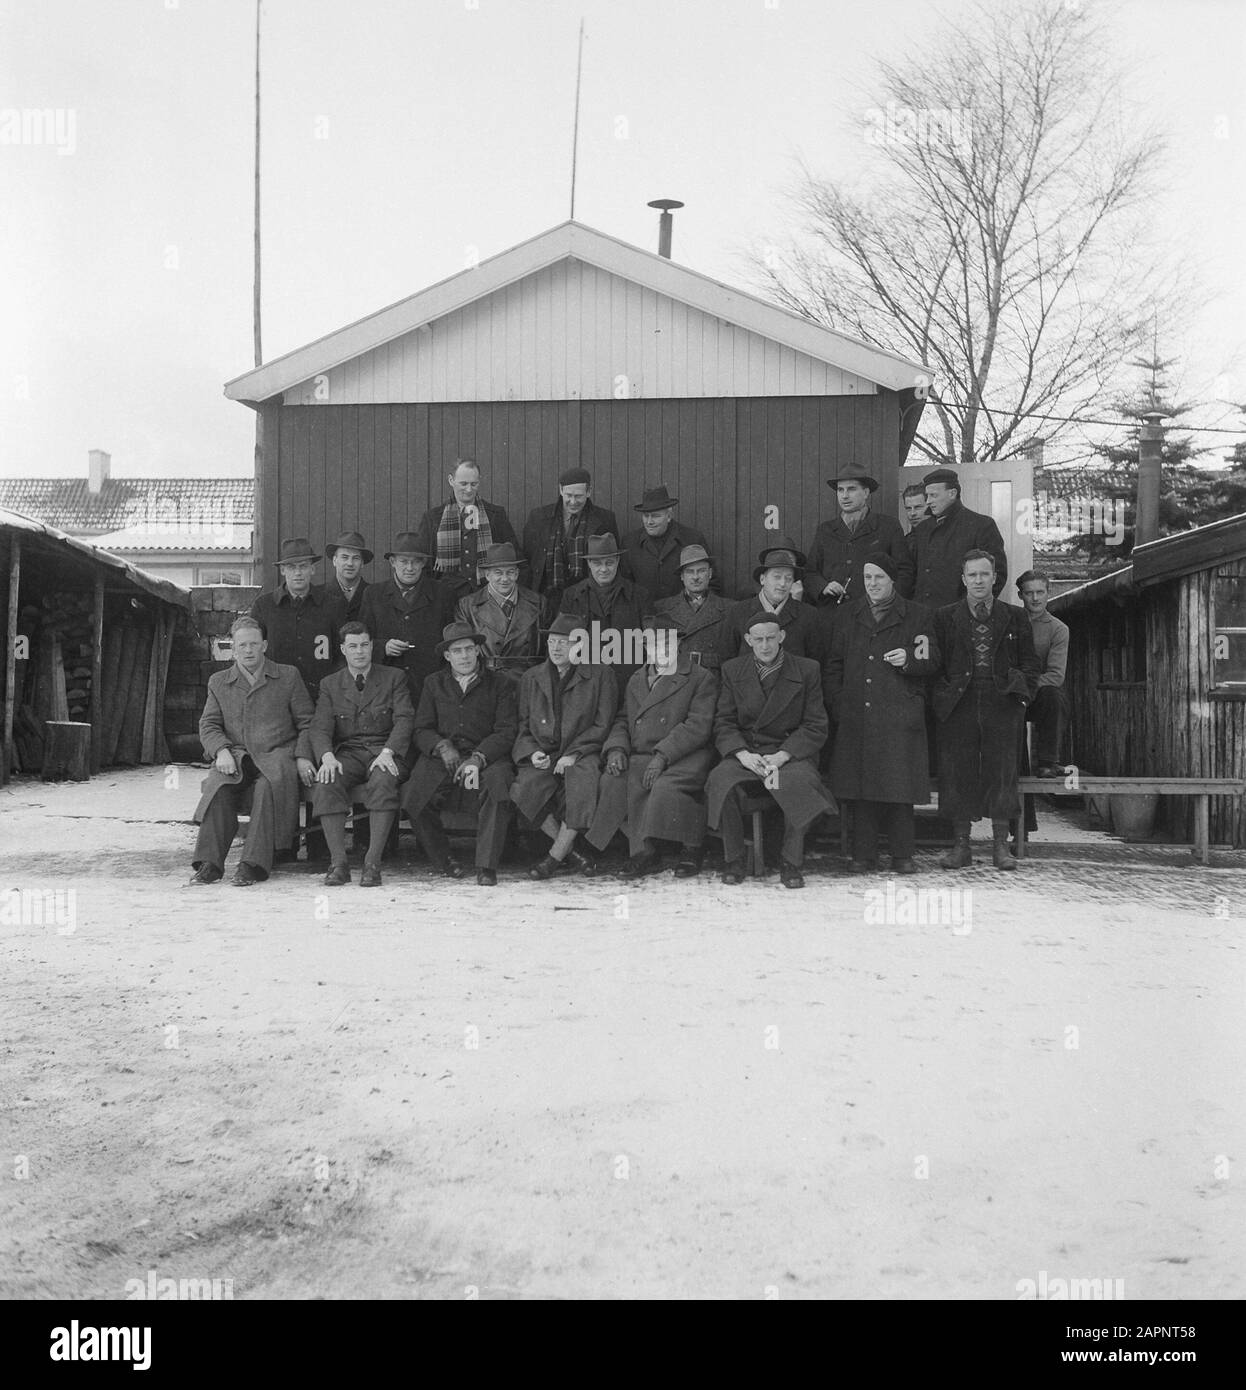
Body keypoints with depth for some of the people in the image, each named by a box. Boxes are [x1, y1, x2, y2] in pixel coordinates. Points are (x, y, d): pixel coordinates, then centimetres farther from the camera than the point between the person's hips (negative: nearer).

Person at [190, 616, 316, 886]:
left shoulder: (289, 676, 14)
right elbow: (208, 725, 12)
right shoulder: (218, 682, 19)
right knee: (218, 785, -32)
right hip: (236, 755, 2)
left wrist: (303, 756, -5)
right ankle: (209, 862, -30)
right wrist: (221, 751, -9)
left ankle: (254, 864, -37)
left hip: (277, 754, -2)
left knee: (271, 784, -36)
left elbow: (306, 722, 11)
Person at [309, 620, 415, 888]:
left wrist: (387, 753, -20)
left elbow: (404, 720, -2)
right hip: (348, 753, 2)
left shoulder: (394, 677, 11)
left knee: (383, 781, -37)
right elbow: (320, 727, 3)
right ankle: (338, 863, -28)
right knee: (325, 784, -31)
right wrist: (327, 756, -19)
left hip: (385, 752, -2)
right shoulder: (330, 684, 15)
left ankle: (373, 862, -35)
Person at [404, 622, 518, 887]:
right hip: (441, 756, 2)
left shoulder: (500, 684, 11)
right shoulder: (433, 684, 19)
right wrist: (443, 747, -11)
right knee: (412, 798, -25)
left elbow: (506, 732, 0)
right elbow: (422, 731, 11)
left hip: (487, 756, -2)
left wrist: (478, 758, -16)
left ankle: (486, 867, -27)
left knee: (498, 785, -35)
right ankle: (442, 860, -1)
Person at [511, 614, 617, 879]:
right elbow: (523, 727, 16)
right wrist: (532, 753, -5)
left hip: (581, 754, -2)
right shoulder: (531, 678, 15)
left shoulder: (599, 677, 6)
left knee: (582, 780, -37)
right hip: (542, 755, 3)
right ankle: (570, 851, -16)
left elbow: (603, 726, 1)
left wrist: (573, 753, -12)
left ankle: (555, 857, -23)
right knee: (523, 790, -29)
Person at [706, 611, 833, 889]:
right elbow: (723, 723, 6)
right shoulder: (732, 670, 9)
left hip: (790, 753, -1)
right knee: (721, 781, -31)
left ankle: (790, 863, -15)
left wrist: (781, 756, -15)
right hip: (745, 753, 1)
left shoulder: (807, 670, 4)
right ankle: (732, 860, -12)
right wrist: (742, 754, -14)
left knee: (799, 783, -35)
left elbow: (815, 728, 0)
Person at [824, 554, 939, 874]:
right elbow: (834, 664, 15)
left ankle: (902, 855, 7)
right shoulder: (850, 614, 15)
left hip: (899, 716, -2)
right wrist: (838, 703, 4)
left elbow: (932, 662, 4)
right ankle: (863, 856, 8)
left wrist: (908, 659, -16)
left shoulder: (917, 616, 8)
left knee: (900, 786, -3)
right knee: (860, 787, 1)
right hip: (856, 716, 2)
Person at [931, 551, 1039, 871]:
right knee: (957, 772, -1)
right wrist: (944, 695, -5)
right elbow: (935, 664, 7)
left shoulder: (1015, 618, 11)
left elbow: (1029, 662, 12)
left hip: (1001, 703, 0)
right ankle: (961, 845, 7)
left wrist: (1021, 694, 0)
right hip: (959, 706, 0)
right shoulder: (945, 618, 10)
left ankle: (1001, 846, 7)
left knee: (1002, 772, -1)